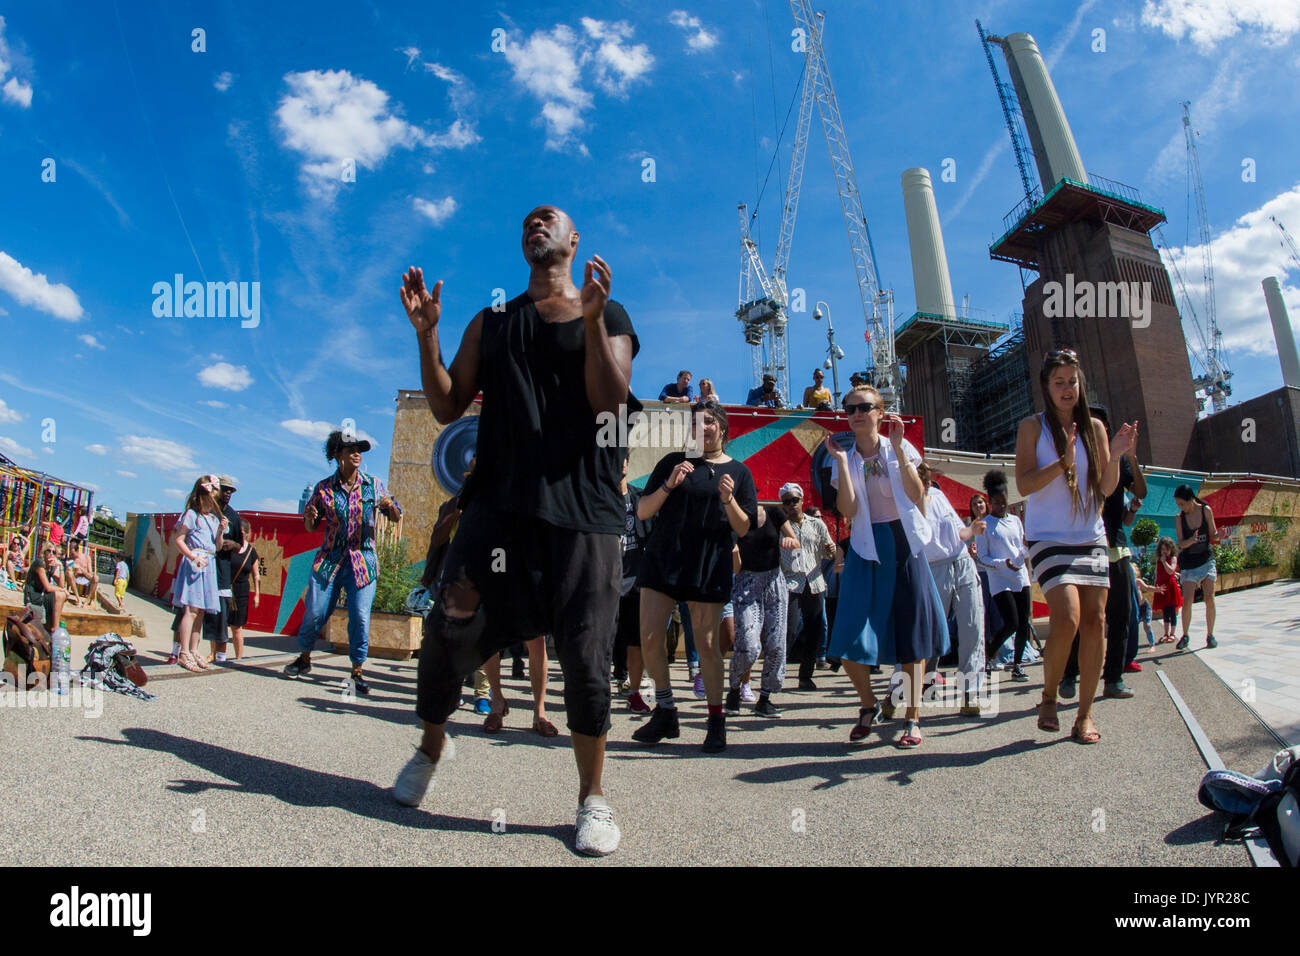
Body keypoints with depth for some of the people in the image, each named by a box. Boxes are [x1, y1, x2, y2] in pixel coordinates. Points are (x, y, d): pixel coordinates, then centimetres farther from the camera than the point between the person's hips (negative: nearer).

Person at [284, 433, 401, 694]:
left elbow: (396, 517, 8)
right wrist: (309, 516, -13)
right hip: (330, 558, 1)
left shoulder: (373, 485, 4)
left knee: (360, 617, -6)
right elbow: (311, 527, 10)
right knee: (314, 612, 4)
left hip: (363, 561, 0)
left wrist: (389, 505, -14)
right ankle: (304, 659, 31)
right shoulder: (323, 488, 3)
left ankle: (357, 672, 8)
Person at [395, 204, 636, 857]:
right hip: (500, 497, 2)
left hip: (581, 505, -2)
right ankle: (431, 744, 29)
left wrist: (590, 319, -15)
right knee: (450, 631, -1)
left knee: (584, 654, -3)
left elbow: (610, 402, -4)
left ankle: (592, 798, 15)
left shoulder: (609, 317, 12)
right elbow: (447, 407, 14)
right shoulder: (491, 323, 19)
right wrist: (426, 333, 3)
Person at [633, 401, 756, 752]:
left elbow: (743, 529, 4)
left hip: (709, 566, -2)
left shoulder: (738, 472, 8)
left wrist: (728, 499, -14)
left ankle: (716, 722, 16)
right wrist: (669, 485, -11)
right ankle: (665, 713, 16)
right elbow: (643, 512, 5)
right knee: (649, 638, -2)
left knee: (706, 644, 0)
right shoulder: (673, 462, 10)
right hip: (662, 559, 2)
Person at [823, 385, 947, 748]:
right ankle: (868, 705, 20)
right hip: (866, 549, 1)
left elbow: (918, 496, -12)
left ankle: (913, 718, 16)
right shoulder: (845, 458, 5)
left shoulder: (899, 448, 3)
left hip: (903, 544, 0)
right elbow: (848, 510, -12)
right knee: (851, 637, -6)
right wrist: (841, 460, -13)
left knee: (912, 631, 2)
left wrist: (898, 448, -16)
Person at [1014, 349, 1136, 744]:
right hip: (1048, 537, -4)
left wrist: (1116, 455, -11)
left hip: (1091, 537, 4)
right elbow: (1024, 485, -10)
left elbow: (1106, 488, 6)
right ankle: (1048, 698, 6)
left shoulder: (1094, 426, 8)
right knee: (1067, 618, -17)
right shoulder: (1033, 427, -1)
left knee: (1095, 621, 0)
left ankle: (1085, 713, 11)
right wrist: (1064, 462, -22)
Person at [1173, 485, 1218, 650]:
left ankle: (1210, 635, 8)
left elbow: (1213, 534, 3)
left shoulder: (1206, 510, -3)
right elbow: (1181, 543, -6)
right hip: (1188, 563, 0)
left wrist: (1219, 534, -19)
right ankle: (1185, 635, 6)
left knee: (1209, 598, -6)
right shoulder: (1179, 517, -3)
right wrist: (1191, 541, -27)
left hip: (1206, 559, 0)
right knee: (1187, 600, -9)